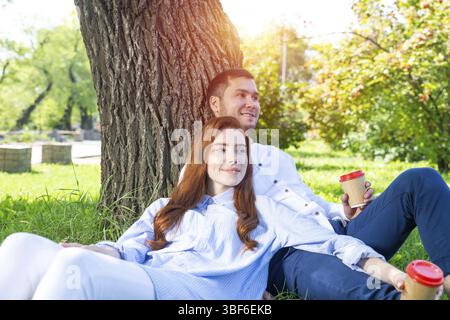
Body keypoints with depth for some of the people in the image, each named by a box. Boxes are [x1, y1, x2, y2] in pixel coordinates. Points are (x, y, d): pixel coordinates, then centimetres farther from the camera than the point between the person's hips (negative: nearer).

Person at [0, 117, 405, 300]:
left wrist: (392, 273, -2)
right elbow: (128, 251, 16)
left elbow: (331, 241, 12)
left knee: (74, 267, -33)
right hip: (136, 284, 5)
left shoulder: (263, 210, 22)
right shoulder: (166, 208, 31)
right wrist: (87, 250, -7)